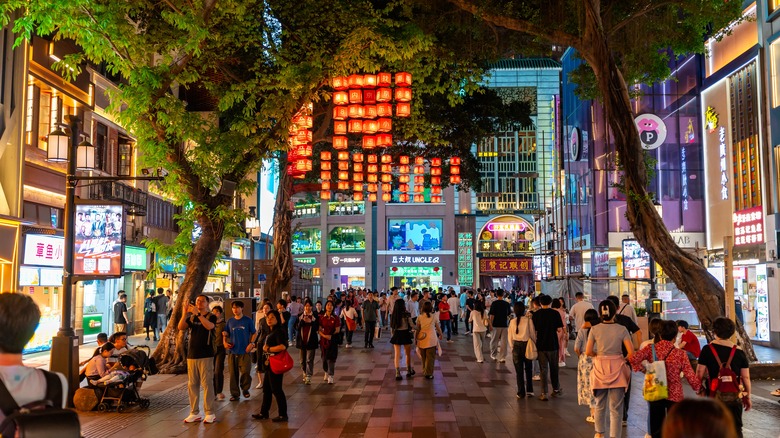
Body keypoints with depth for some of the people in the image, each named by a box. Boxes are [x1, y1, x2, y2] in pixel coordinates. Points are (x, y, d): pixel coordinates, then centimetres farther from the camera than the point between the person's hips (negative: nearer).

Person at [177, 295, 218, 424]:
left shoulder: (211, 317, -1)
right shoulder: (191, 317, 12)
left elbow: (209, 326, -24)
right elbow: (180, 327, -4)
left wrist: (198, 313, -31)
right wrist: (185, 313, -18)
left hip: (206, 356, -5)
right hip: (192, 355, 5)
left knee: (207, 384, -4)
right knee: (192, 384, 6)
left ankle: (210, 413, 0)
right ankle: (194, 413, 13)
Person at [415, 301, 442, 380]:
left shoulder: (420, 317, -1)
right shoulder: (433, 317, -1)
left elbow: (417, 329, 3)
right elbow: (438, 327, 11)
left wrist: (416, 338, 14)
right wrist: (440, 335, 29)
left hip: (422, 339, 2)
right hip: (431, 339, -2)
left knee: (424, 357, 17)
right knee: (430, 357, 2)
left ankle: (424, 371, 29)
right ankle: (428, 373, 1)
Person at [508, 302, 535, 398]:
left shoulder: (512, 321, -2)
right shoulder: (528, 320, -9)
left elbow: (510, 336, 4)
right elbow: (533, 333, -5)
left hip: (516, 346, 1)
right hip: (527, 345, -1)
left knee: (519, 370, 8)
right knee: (528, 369, 14)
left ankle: (521, 392, 11)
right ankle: (529, 391, 16)